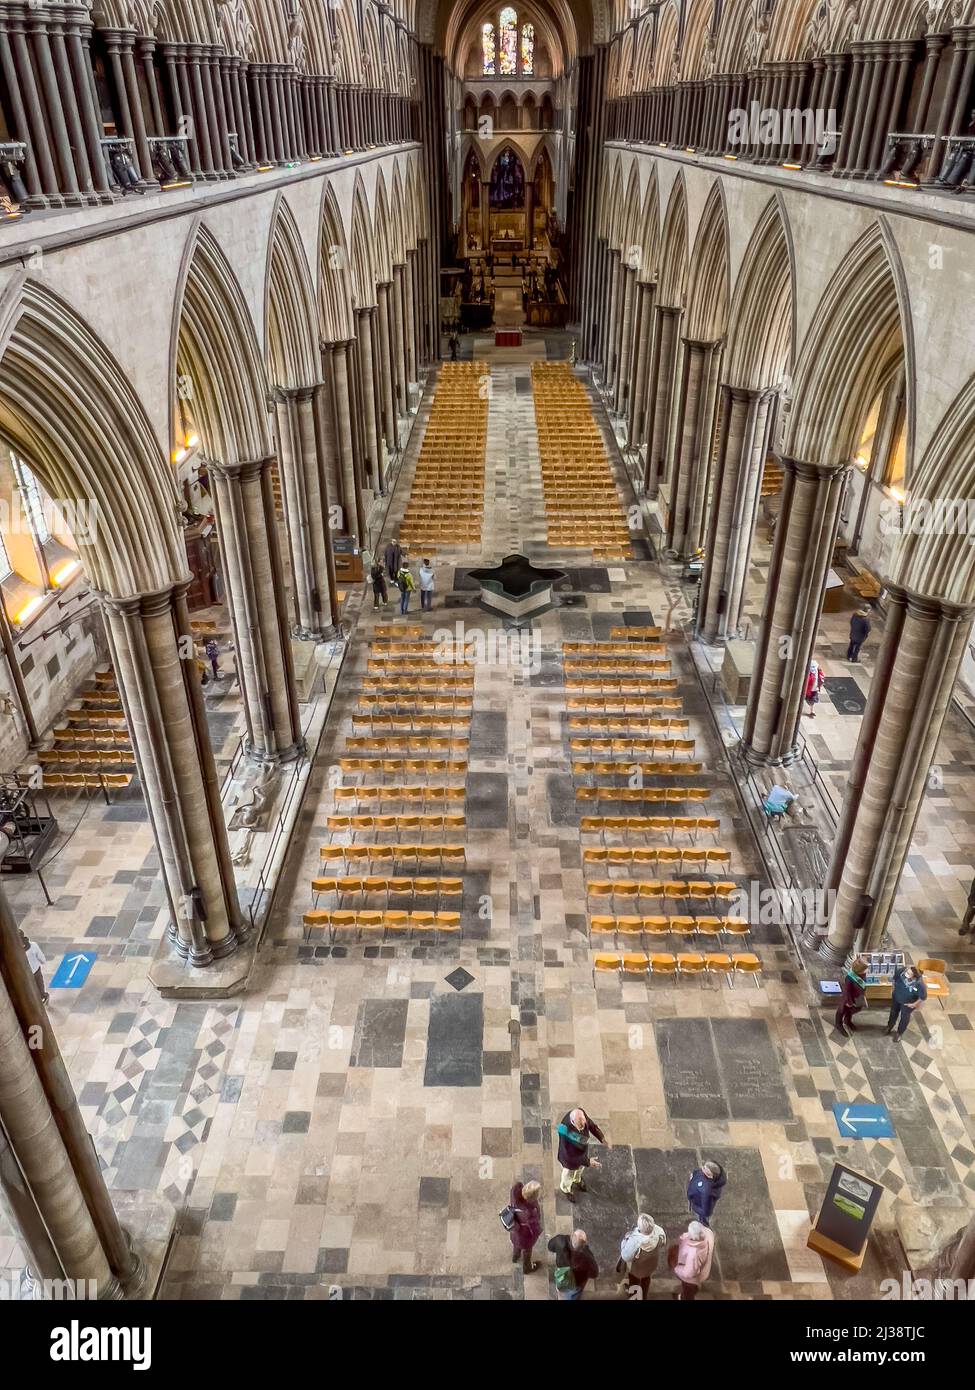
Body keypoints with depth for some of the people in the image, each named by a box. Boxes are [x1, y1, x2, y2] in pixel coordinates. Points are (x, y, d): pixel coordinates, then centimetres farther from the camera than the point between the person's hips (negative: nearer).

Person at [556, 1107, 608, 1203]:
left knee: (580, 1168, 35)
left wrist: (602, 1138, -16)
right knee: (569, 1175, 27)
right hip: (571, 1157, -5)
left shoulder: (581, 1114, -30)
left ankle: (576, 1181, 68)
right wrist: (587, 1162, -35)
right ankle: (565, 1189, 60)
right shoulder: (565, 1132, -46)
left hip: (583, 1150, 5)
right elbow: (568, 1157, -36)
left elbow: (591, 1124, -7)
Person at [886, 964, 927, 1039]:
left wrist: (914, 1004, -11)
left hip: (907, 1003, -3)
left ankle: (899, 1033, 50)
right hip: (896, 998, 3)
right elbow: (895, 978, -6)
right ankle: (889, 1026, 56)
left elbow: (923, 996, -22)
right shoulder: (901, 971, -31)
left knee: (904, 1017, 23)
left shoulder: (919, 984, -40)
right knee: (893, 1013, 27)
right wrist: (894, 988, 4)